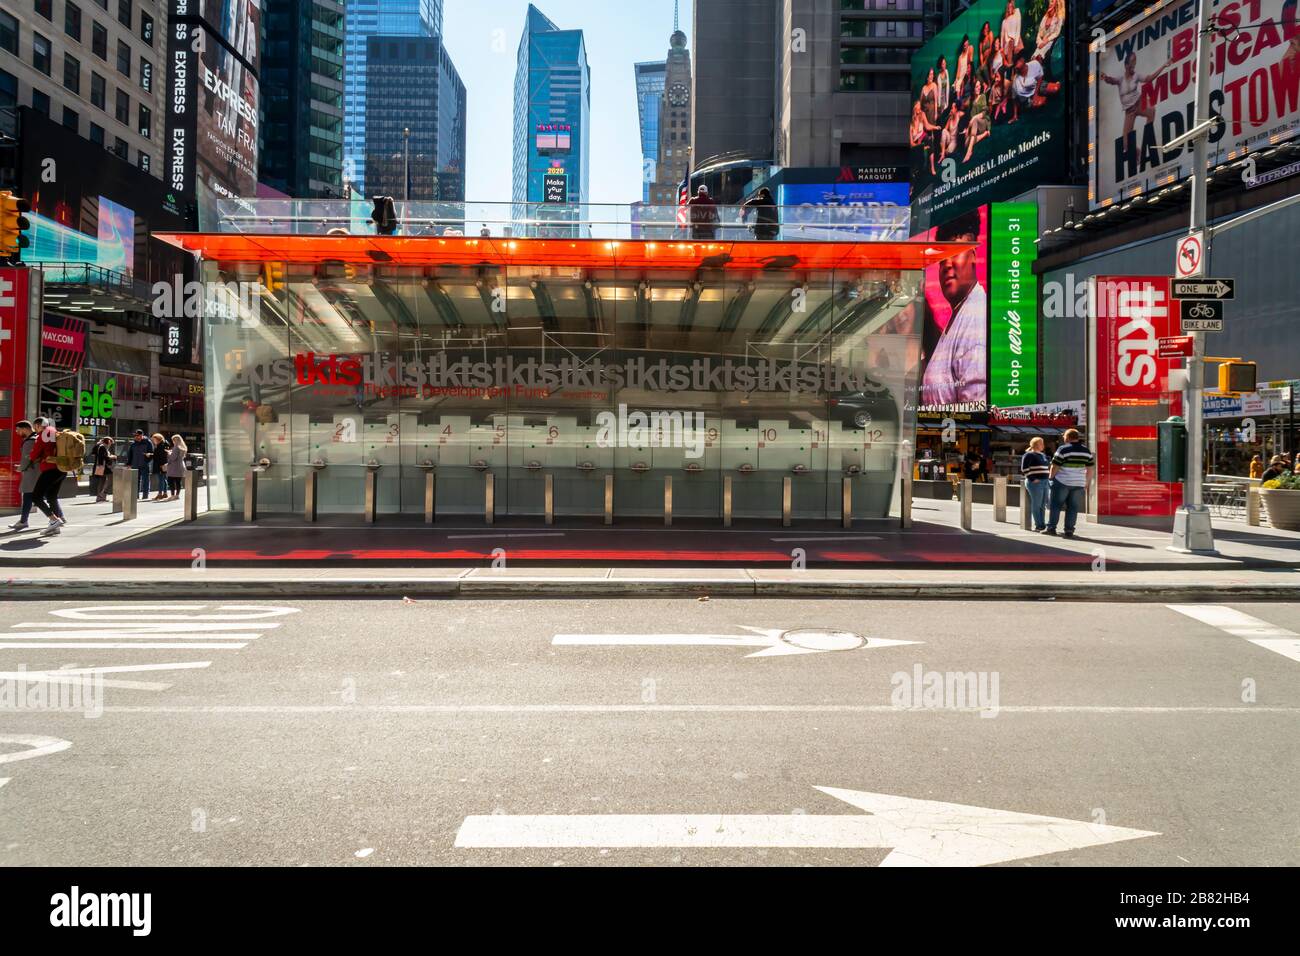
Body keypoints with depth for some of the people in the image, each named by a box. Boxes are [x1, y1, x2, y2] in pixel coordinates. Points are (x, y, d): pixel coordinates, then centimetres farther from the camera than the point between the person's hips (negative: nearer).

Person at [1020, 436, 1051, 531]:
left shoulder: (1042, 455, 18)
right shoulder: (1028, 455, -7)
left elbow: (1048, 466, 28)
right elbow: (1024, 469, -13)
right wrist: (1032, 479, -18)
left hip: (1044, 482, 8)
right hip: (1035, 483, -8)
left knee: (1043, 505, 9)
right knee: (1036, 505, -5)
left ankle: (1041, 524, 15)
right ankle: (1039, 525, -3)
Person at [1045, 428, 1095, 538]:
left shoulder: (1063, 449, -9)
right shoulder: (1086, 450, 8)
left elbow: (1054, 467, -10)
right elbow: (1090, 468, 12)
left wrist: (1050, 478, 4)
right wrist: (1086, 483, 18)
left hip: (1062, 482, -4)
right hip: (1079, 483, 4)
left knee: (1055, 505, 5)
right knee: (1073, 507, 7)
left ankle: (1051, 527, 3)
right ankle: (1069, 530, 3)